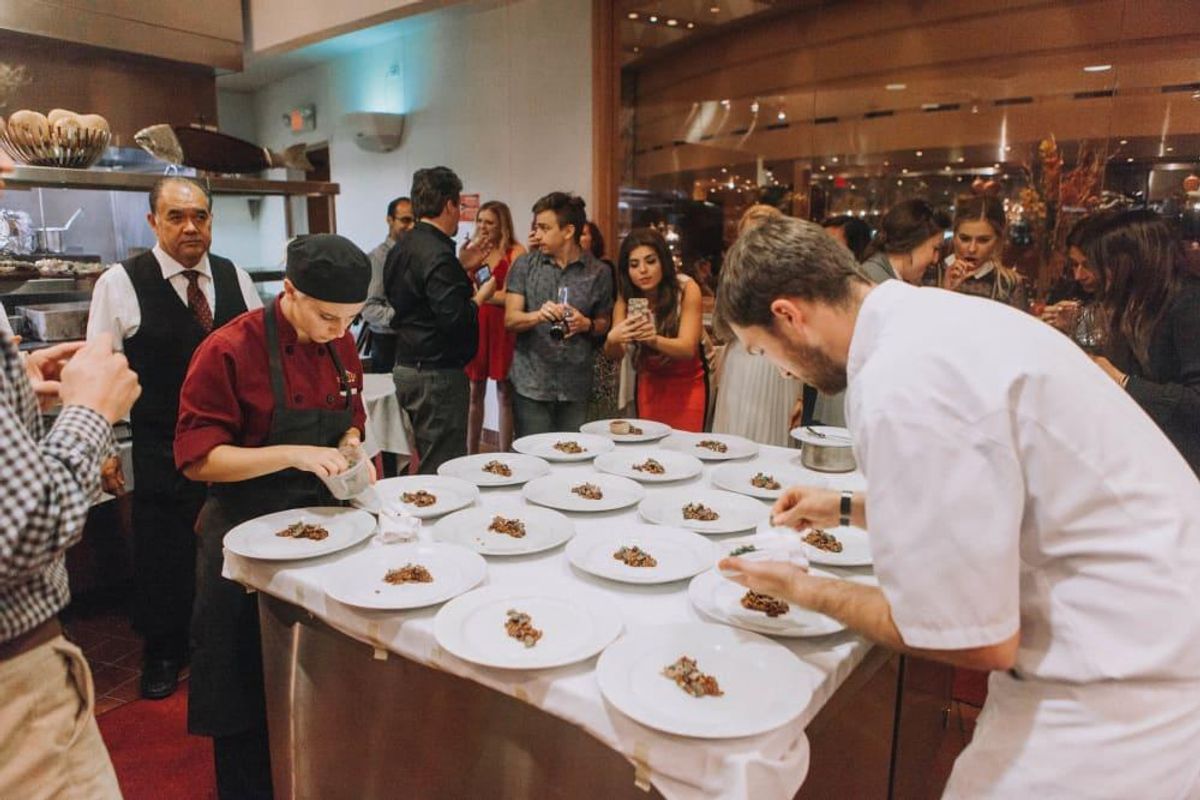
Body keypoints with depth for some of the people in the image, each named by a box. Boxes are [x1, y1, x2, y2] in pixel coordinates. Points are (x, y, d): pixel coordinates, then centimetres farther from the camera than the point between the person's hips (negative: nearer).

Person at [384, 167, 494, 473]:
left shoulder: (403, 248, 12)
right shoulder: (438, 255, -18)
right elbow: (454, 319, -25)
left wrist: (463, 269, 18)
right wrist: (480, 296, -6)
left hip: (406, 367, 10)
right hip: (437, 374, -10)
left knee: (428, 462, 18)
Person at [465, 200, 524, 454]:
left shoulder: (515, 252, -2)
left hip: (503, 326, -3)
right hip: (474, 326, 4)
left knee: (505, 393, 4)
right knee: (474, 393, 7)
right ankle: (470, 454, 17)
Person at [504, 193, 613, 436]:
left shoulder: (599, 272, 3)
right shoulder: (524, 265, 3)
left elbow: (604, 324, 12)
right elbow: (510, 319, -3)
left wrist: (586, 324, -10)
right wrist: (538, 315, -23)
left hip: (576, 387, 1)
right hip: (531, 384, 0)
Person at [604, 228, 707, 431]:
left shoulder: (686, 289, -20)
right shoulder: (626, 296, -10)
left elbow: (688, 349, -27)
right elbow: (613, 354, -18)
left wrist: (654, 339, -47)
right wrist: (612, 339, -41)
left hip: (687, 384, -2)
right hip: (649, 384, 3)